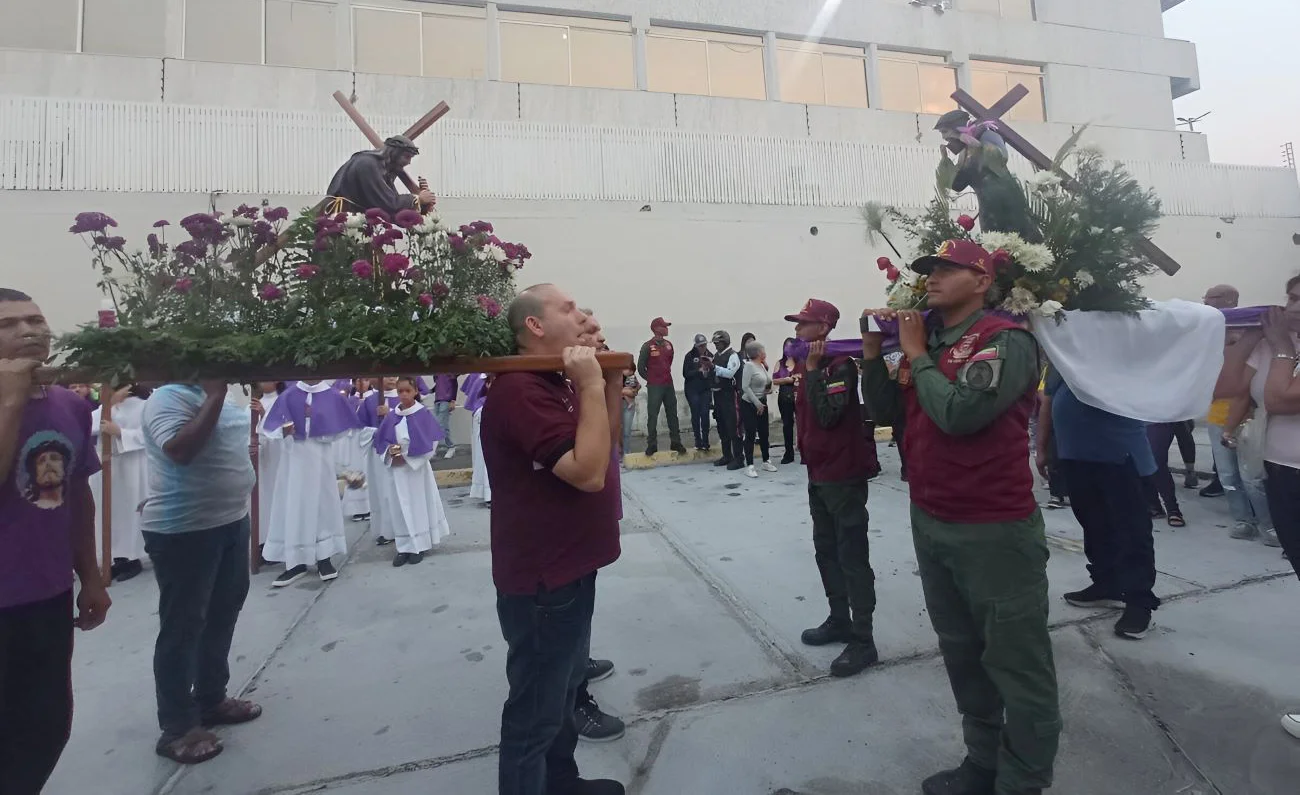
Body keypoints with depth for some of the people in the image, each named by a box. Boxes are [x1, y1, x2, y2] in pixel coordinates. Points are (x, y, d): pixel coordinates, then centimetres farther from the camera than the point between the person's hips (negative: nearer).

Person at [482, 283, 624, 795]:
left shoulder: (555, 385, 10)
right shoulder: (521, 391, -24)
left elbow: (605, 443, 14)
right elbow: (590, 471, -30)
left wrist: (612, 379, 2)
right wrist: (591, 385, -25)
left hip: (569, 566, 11)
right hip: (542, 579, -11)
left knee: (564, 687, 26)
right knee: (536, 710, 7)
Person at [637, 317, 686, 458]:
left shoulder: (668, 345, 8)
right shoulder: (648, 346, -9)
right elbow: (640, 367, -3)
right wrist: (651, 379, 6)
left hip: (669, 385, 5)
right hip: (654, 387, -5)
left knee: (672, 414, 8)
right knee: (652, 416, -1)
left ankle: (676, 443, 16)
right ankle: (651, 445, 5)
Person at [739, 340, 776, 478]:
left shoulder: (762, 365, 8)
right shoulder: (749, 365, -14)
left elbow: (768, 382, 14)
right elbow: (745, 387, -18)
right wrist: (757, 403, -16)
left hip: (762, 403, 7)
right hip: (749, 404, -7)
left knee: (764, 433, 12)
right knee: (751, 434, -4)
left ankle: (766, 461, 24)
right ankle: (749, 466, 1)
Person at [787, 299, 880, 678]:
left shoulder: (840, 365, -14)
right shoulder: (814, 366, 13)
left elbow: (828, 414, -26)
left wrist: (812, 369, -21)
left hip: (844, 476, -10)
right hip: (819, 474, 10)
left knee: (853, 558, -3)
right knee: (826, 552, 17)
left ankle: (863, 641, 6)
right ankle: (839, 621, 31)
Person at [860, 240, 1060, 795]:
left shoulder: (1006, 341, -14)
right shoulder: (923, 340, 9)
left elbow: (958, 414, -27)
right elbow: (886, 410, 12)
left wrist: (916, 353, -14)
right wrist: (873, 351, 0)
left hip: (995, 531, -8)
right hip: (929, 524, 8)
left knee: (1018, 667, 7)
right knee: (962, 656, 21)